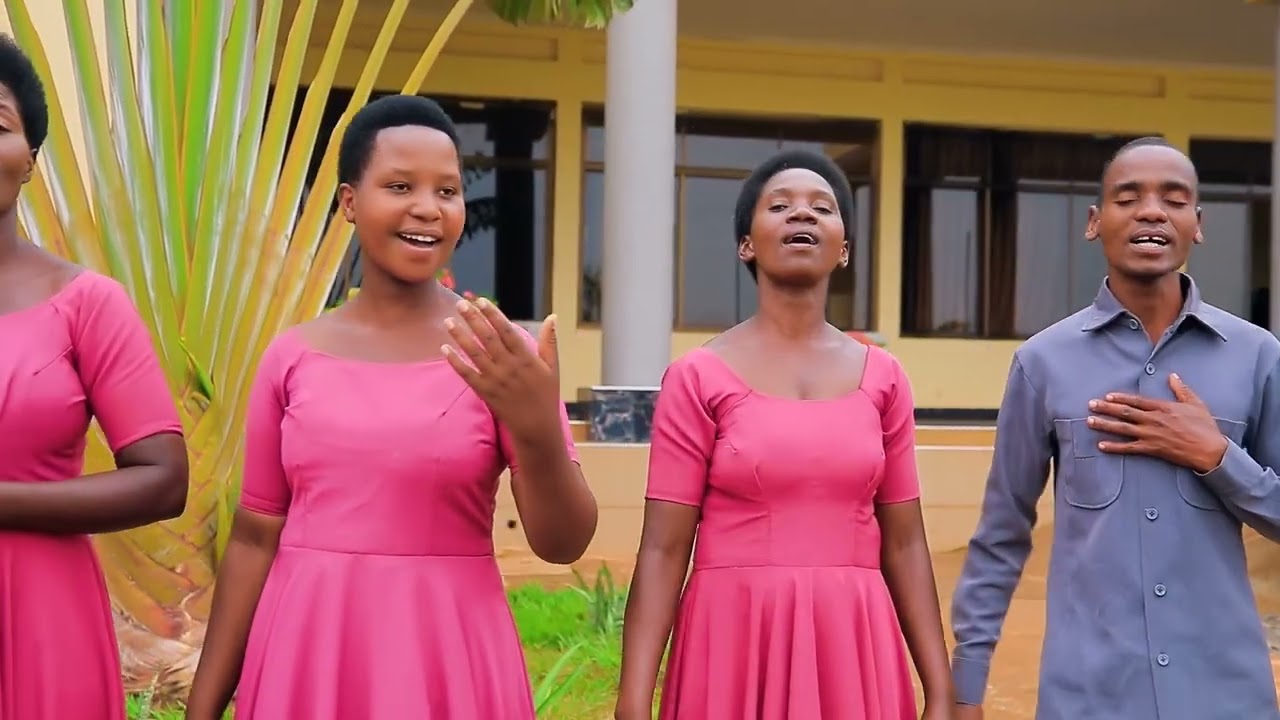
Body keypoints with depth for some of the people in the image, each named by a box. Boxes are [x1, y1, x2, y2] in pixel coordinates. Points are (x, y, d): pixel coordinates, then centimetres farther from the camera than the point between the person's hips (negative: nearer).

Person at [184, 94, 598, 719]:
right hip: (305, 657, 2)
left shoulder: (504, 355, -4)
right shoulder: (293, 357, 2)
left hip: (449, 660, -2)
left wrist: (538, 431, -28)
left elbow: (563, 544, -9)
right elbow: (254, 539, 6)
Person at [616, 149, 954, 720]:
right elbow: (663, 550, -5)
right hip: (736, 648, -2)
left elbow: (904, 545, 8)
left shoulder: (882, 377, 6)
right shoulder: (699, 378, -3)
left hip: (853, 651, 3)